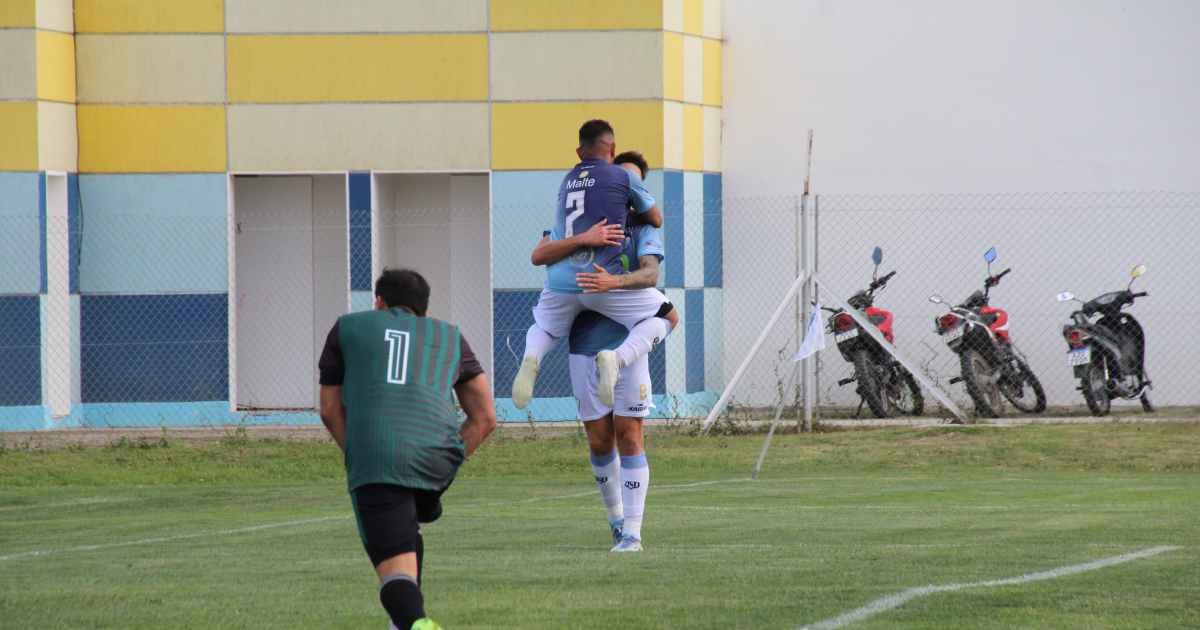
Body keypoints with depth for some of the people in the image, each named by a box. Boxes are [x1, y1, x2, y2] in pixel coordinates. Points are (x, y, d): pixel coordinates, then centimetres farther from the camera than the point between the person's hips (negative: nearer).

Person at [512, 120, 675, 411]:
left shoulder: (568, 181, 18)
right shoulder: (624, 177, 3)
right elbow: (655, 220, 16)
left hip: (561, 281, 4)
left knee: (543, 327, 31)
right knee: (665, 315, 12)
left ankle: (531, 357, -8)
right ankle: (617, 358, -16)